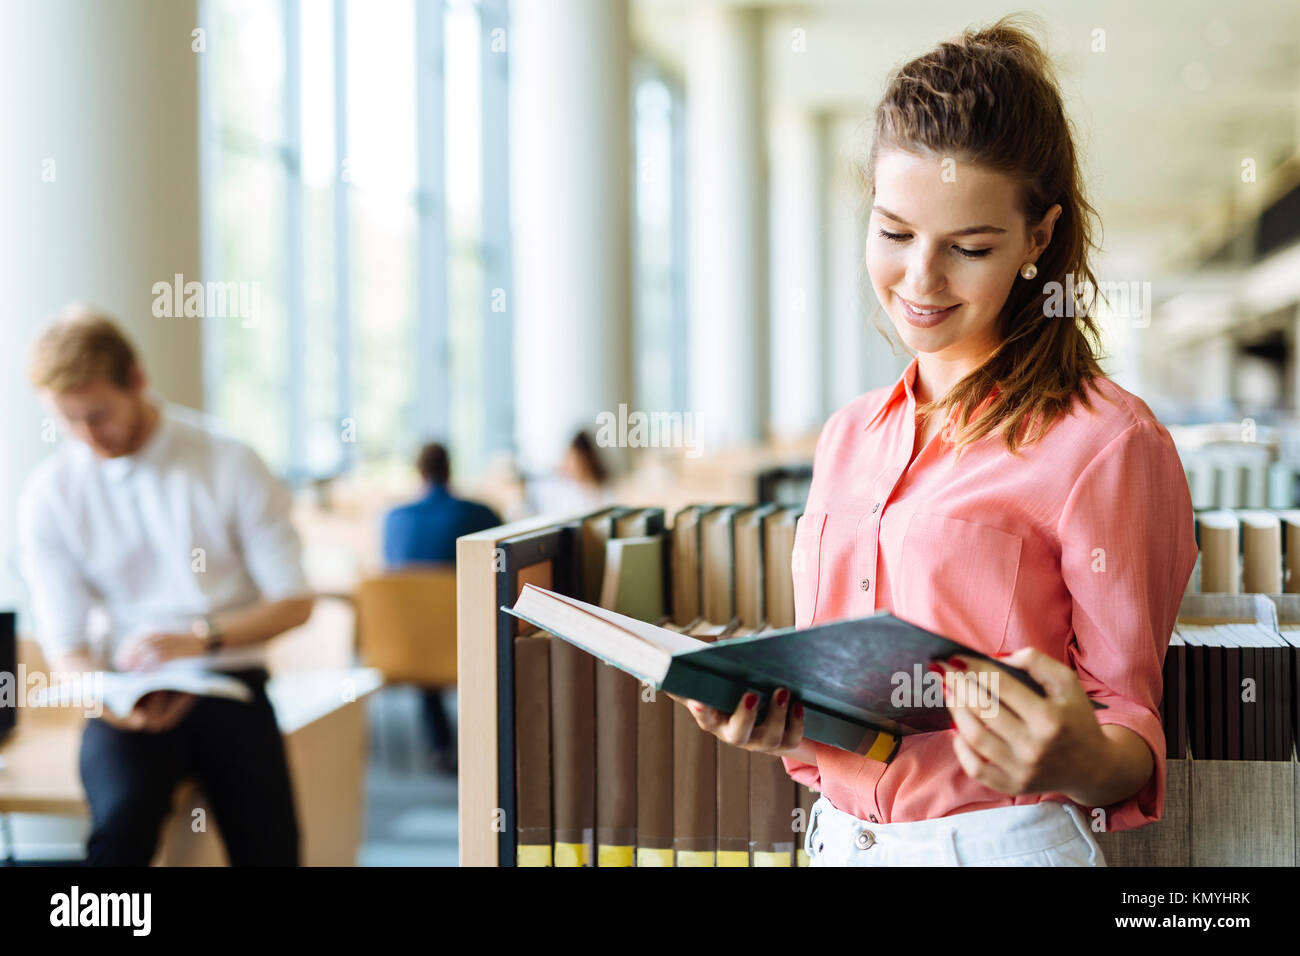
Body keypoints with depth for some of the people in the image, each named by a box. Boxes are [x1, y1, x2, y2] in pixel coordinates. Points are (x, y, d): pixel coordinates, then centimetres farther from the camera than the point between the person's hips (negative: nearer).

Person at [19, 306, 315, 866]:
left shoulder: (230, 464, -1)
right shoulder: (50, 494, 1)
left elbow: (294, 602, 0)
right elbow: (67, 646, 1)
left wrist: (202, 638, -17)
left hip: (228, 680, 0)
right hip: (129, 696, 0)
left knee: (269, 849, -18)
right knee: (122, 820, -31)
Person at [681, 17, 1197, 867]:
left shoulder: (1104, 441, -10)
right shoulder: (850, 436, 9)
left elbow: (1131, 734, -7)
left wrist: (1079, 762, -27)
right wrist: (775, 721, -3)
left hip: (1003, 843, -5)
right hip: (839, 836, 6)